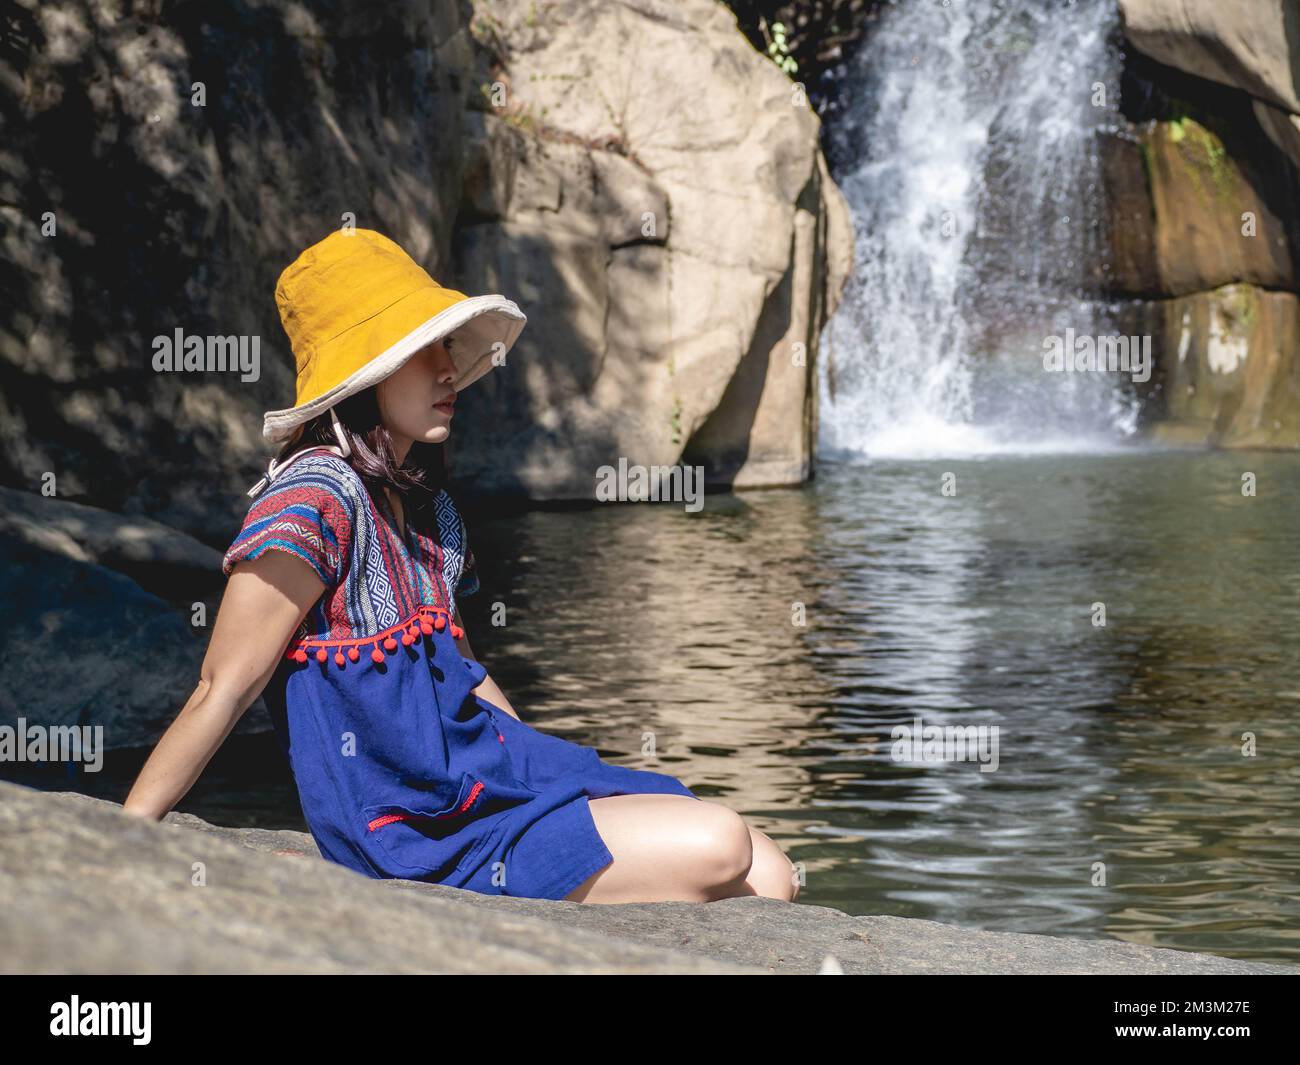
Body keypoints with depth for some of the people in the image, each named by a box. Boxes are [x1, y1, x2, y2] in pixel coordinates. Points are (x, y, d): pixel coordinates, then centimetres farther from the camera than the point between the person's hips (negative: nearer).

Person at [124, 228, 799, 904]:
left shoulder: (428, 505, 12)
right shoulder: (317, 497, -15)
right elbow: (221, 692, -15)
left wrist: (560, 783, 25)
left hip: (489, 778, 9)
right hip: (416, 842, -9)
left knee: (767, 878, -3)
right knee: (716, 848, -19)